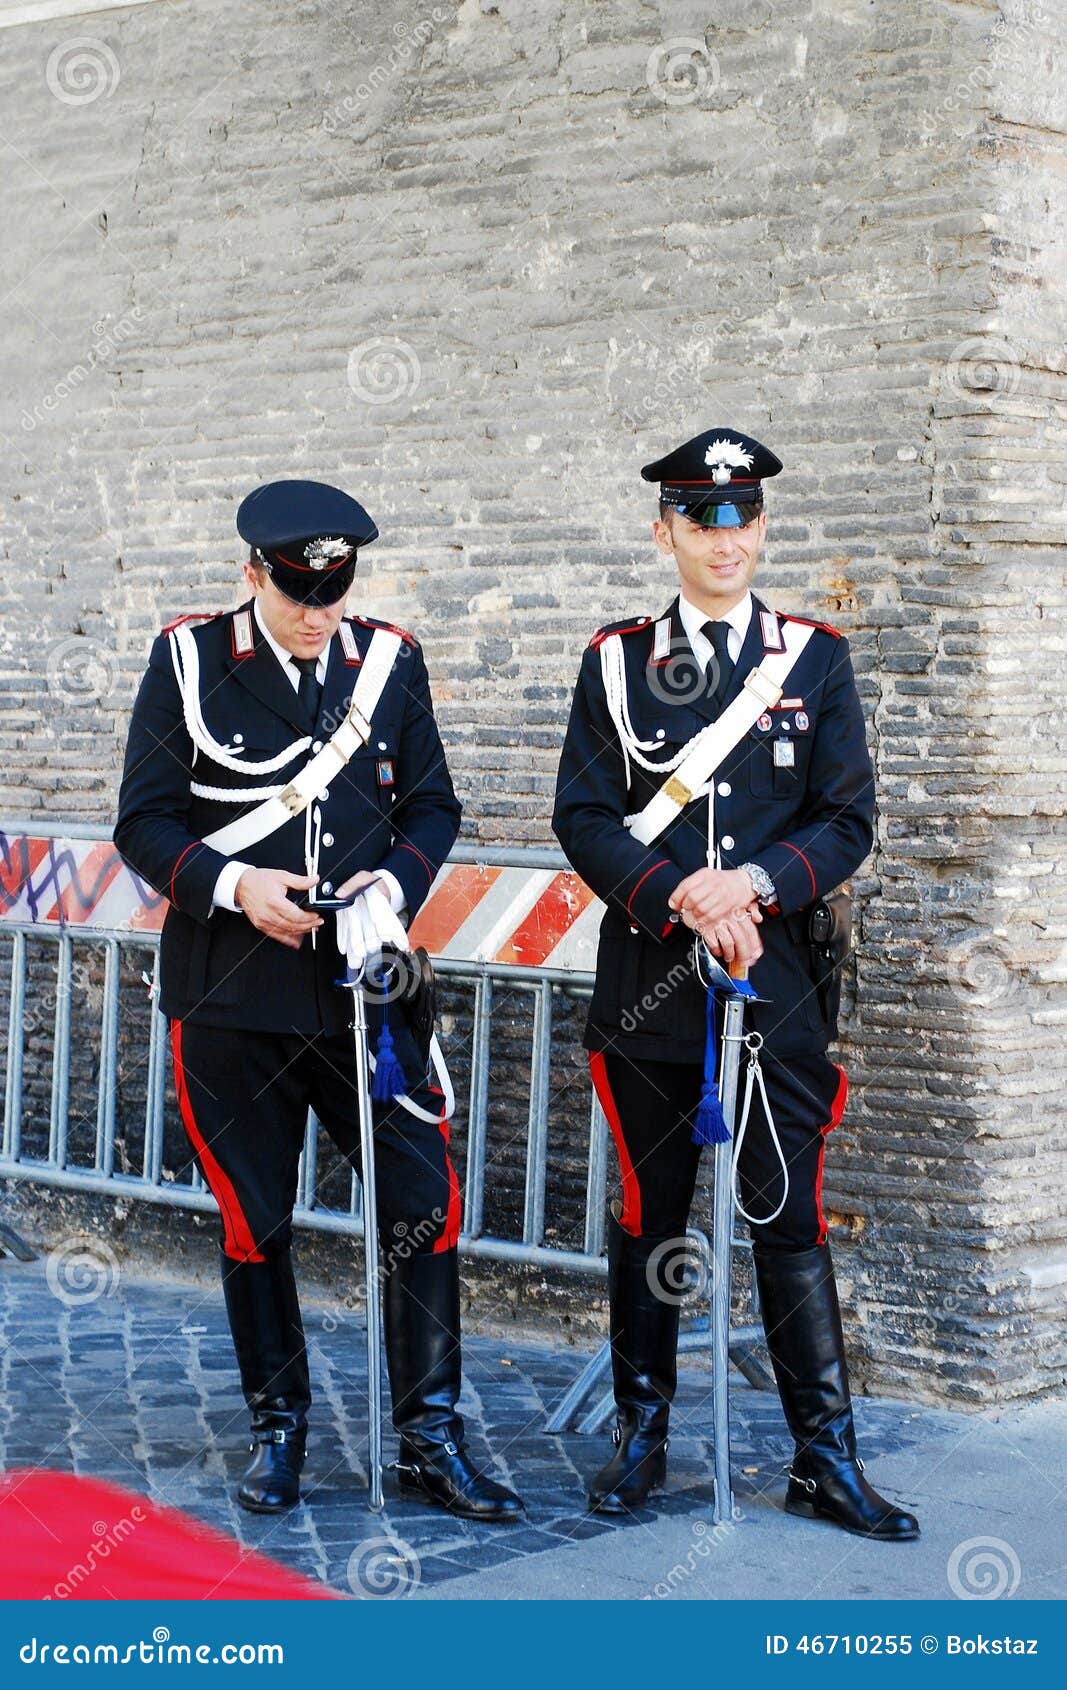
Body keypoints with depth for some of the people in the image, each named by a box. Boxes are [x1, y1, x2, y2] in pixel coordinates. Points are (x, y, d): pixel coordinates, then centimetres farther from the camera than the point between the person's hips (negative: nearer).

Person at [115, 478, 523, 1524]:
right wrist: (233, 885, -17)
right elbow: (144, 824, -1)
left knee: (422, 1204, -3)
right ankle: (278, 1427, 25)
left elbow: (431, 805, 10)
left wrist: (394, 882, -10)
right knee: (253, 1220, 9)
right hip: (230, 996, -1)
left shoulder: (389, 662, 4)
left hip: (364, 988, 1)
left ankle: (429, 1438, 10)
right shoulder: (188, 662, -1)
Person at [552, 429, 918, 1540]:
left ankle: (825, 1459, 9)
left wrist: (753, 884, -16)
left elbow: (847, 821, 1)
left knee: (789, 1217, 1)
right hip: (649, 981, 1)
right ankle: (641, 1437, 22)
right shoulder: (617, 660, 5)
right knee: (647, 1213, 9)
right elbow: (584, 818, -1)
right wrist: (682, 896, -16)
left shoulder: (815, 658, 5)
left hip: (777, 980, 0)